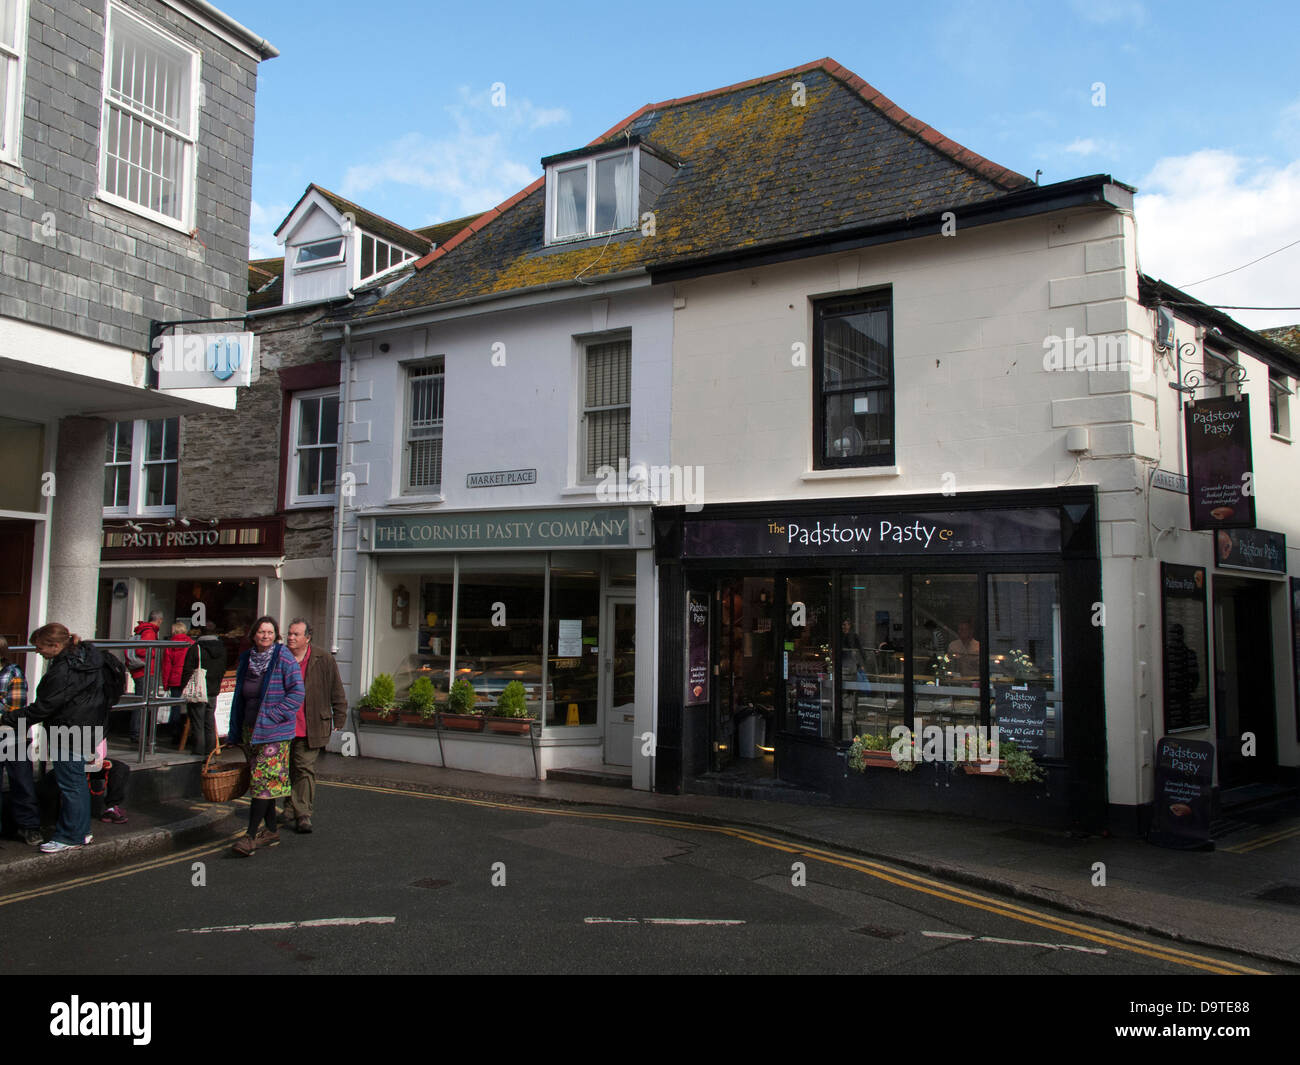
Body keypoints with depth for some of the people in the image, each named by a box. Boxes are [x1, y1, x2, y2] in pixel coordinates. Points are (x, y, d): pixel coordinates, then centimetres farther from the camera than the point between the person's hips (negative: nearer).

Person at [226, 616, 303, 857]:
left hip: (274, 732, -7)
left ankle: (251, 836, -11)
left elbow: (296, 692, -12)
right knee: (263, 781, 12)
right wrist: (236, 732, 16)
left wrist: (273, 716, -17)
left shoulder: (284, 659, -9)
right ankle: (271, 831, 22)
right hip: (250, 730, 7)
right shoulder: (246, 659, 10)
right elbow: (240, 696, 19)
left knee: (264, 781, -10)